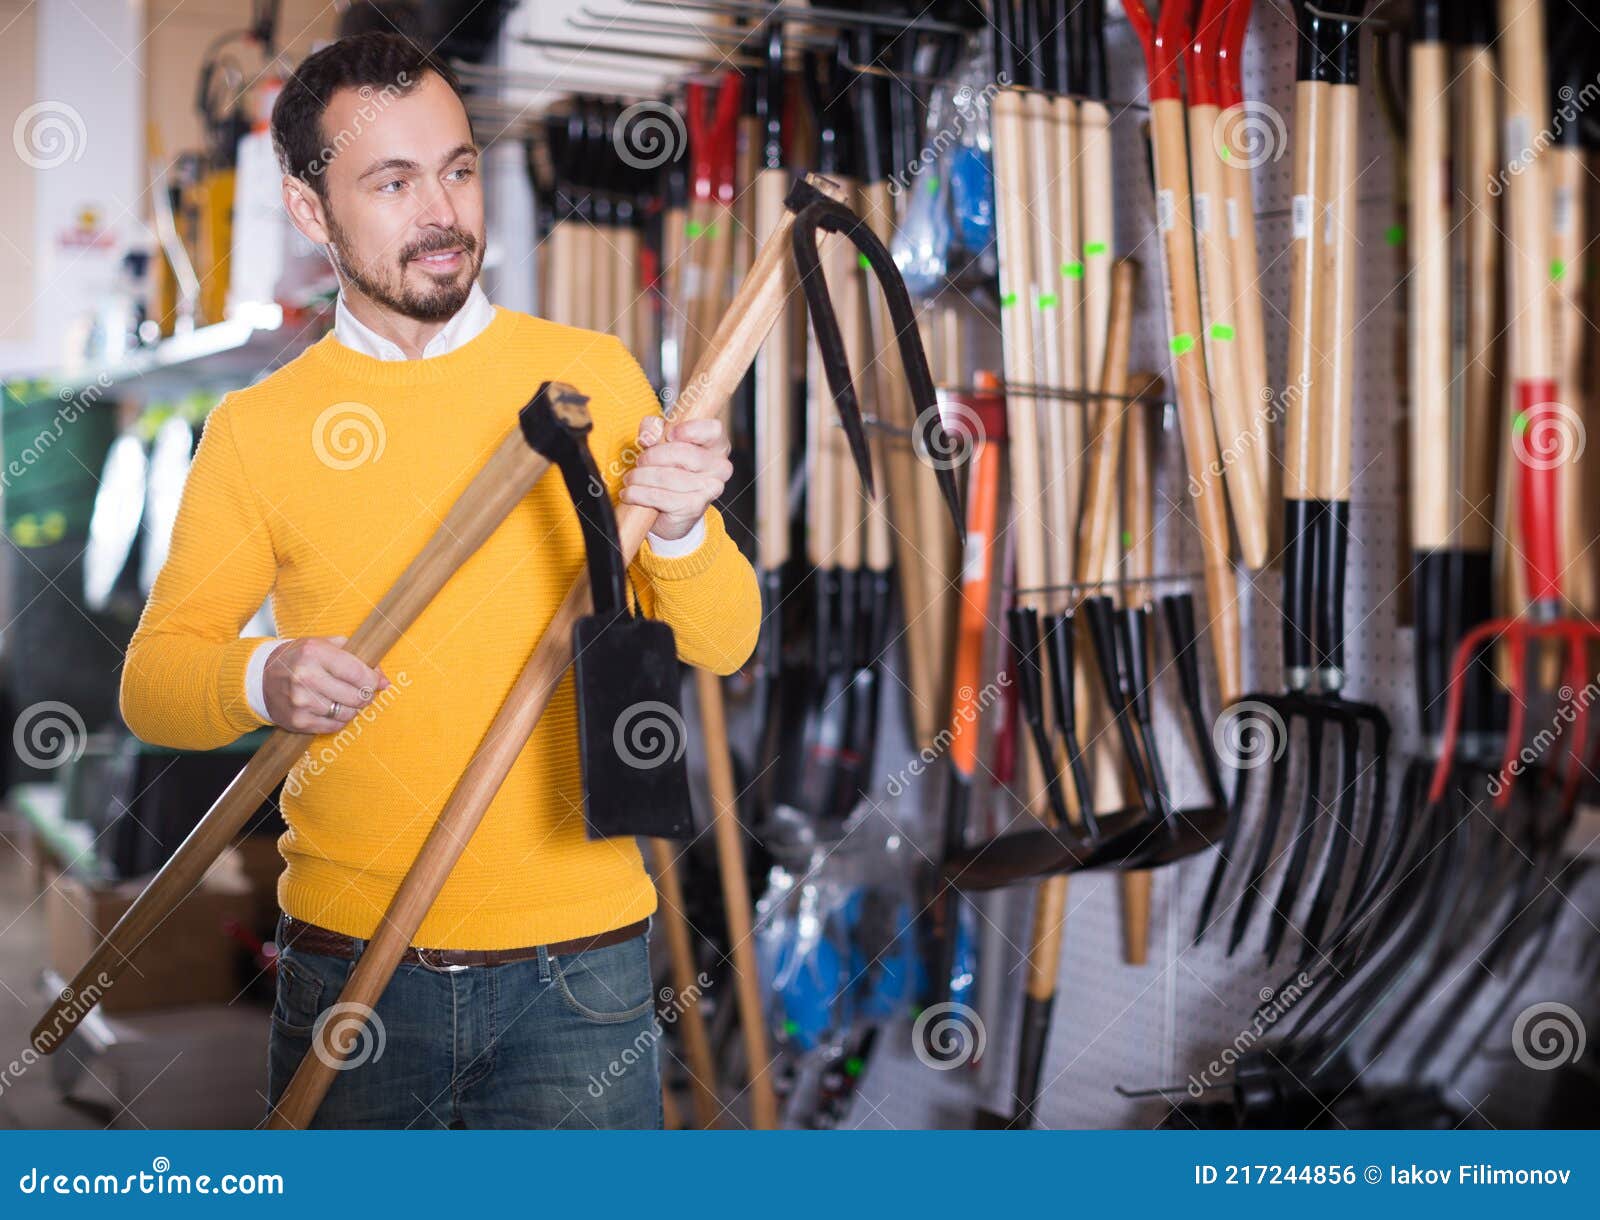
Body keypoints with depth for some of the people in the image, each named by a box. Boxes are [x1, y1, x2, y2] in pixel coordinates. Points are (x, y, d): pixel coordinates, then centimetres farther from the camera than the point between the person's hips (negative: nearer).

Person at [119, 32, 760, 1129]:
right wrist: (261, 679, -19)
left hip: (576, 961, 0)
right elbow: (152, 676, 2)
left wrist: (681, 533, -23)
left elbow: (723, 641, -2)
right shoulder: (257, 428, 1)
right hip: (347, 967, 1)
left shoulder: (591, 375, 1)